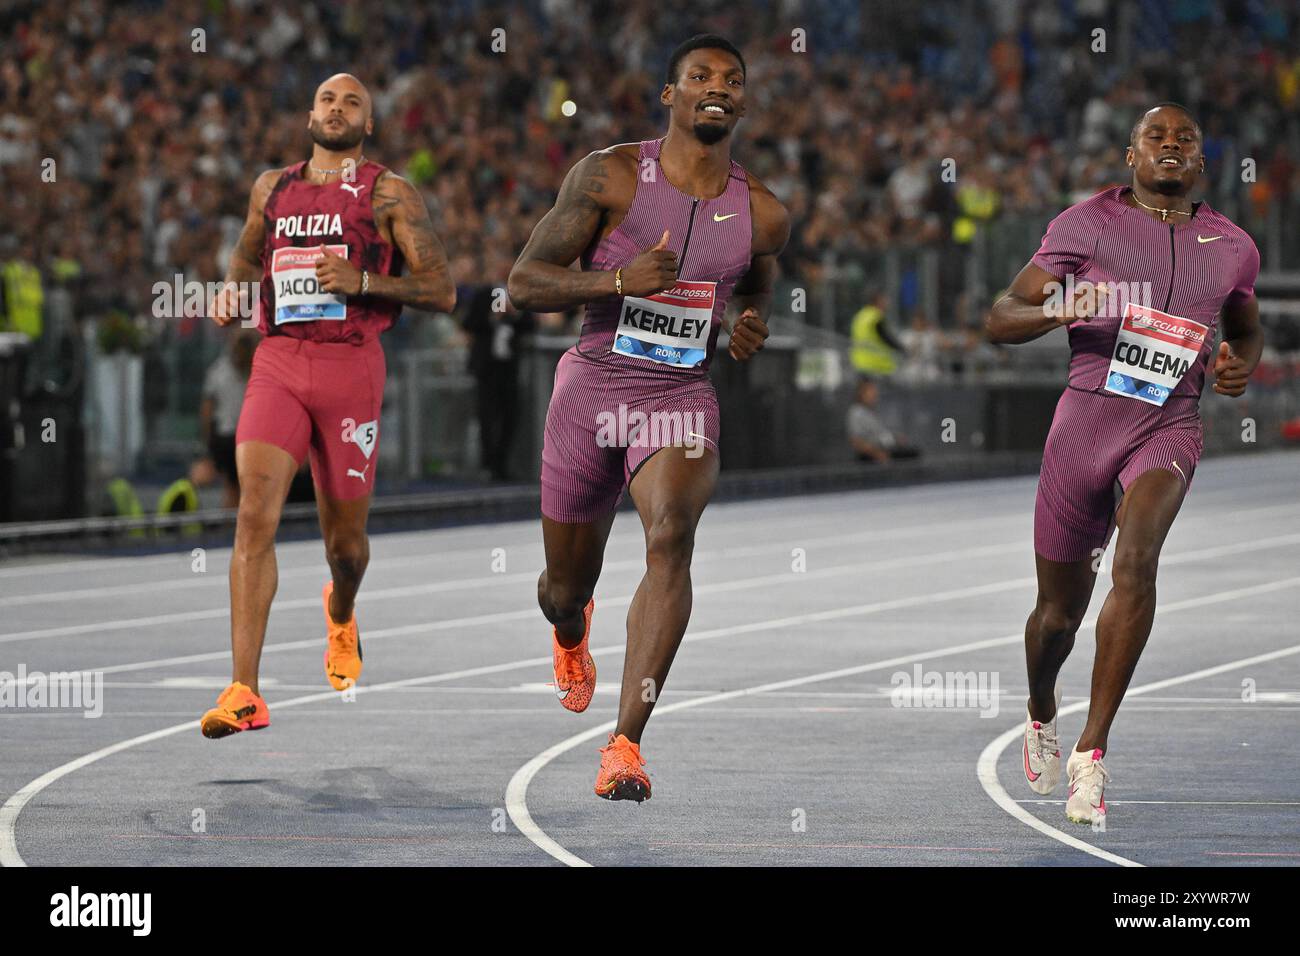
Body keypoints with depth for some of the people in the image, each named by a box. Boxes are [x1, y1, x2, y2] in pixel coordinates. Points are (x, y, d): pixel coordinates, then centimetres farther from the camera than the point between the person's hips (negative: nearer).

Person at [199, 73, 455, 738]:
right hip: (277, 364, 2)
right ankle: (244, 694, -24)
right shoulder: (271, 188, 15)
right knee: (254, 511, -19)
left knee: (344, 535, 10)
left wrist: (361, 281, -15)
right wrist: (231, 290, 11)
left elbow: (442, 291, -1)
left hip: (350, 366, -2)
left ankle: (341, 616, 50)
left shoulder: (389, 194, 3)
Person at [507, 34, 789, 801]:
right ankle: (572, 633, 55)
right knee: (567, 582, 12)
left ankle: (627, 745, -32)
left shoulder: (763, 214, 3)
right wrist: (618, 281, -23)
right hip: (593, 387, 0)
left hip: (682, 398, 0)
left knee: (672, 537, -29)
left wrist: (754, 327, 1)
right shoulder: (611, 176, -6)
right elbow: (525, 282, -7)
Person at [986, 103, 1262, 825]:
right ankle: (1041, 716, 44)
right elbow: (1001, 319, 0)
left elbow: (1246, 329, 29)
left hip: (1169, 426, 0)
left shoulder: (1231, 246, 10)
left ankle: (1092, 753, -24)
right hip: (1085, 417, 0)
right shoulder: (1086, 224, 1)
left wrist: (1241, 365, 6)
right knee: (1059, 608, 8)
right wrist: (1056, 310, -21)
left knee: (1135, 563, -28)